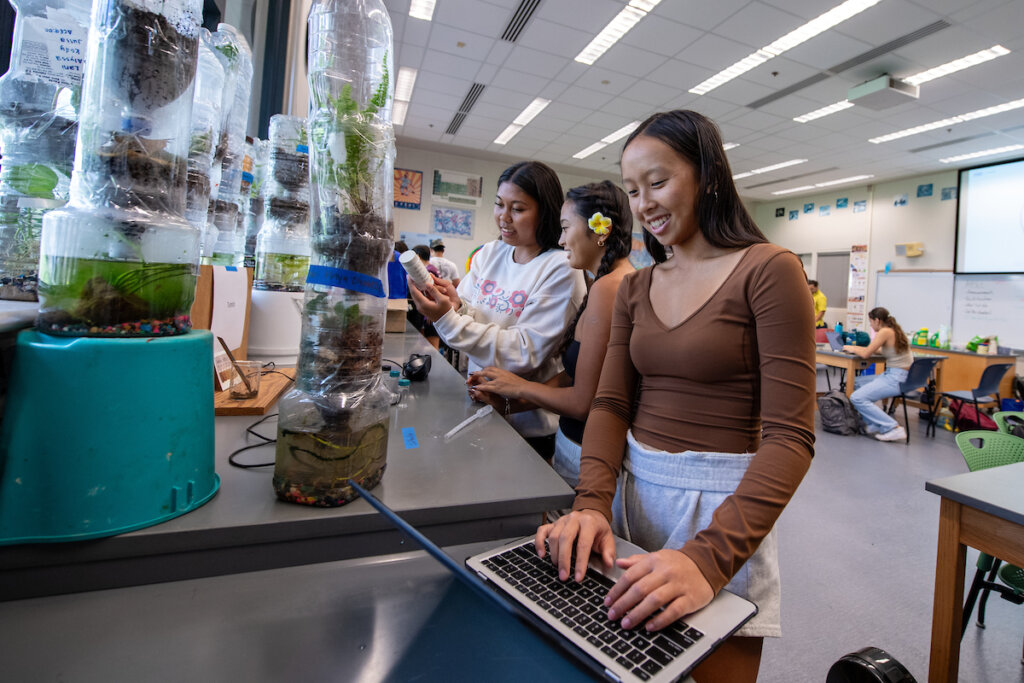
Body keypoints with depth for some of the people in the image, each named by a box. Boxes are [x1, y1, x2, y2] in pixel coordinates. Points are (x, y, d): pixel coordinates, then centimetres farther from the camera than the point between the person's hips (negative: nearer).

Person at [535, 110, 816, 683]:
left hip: (721, 509, -5)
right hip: (634, 491, 5)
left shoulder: (769, 271, -10)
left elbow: (790, 437, -16)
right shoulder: (636, 287, 7)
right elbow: (611, 404, 2)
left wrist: (711, 556, -26)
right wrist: (592, 502, -14)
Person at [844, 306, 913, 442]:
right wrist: (855, 348, 17)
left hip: (896, 378, -10)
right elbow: (881, 351, 22)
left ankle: (893, 428, -13)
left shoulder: (885, 331, -15)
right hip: (892, 374, 10)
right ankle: (873, 424, 14)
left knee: (857, 398, -17)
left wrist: (852, 348, 6)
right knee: (856, 382, 17)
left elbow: (866, 354, -13)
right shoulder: (894, 330, 13)